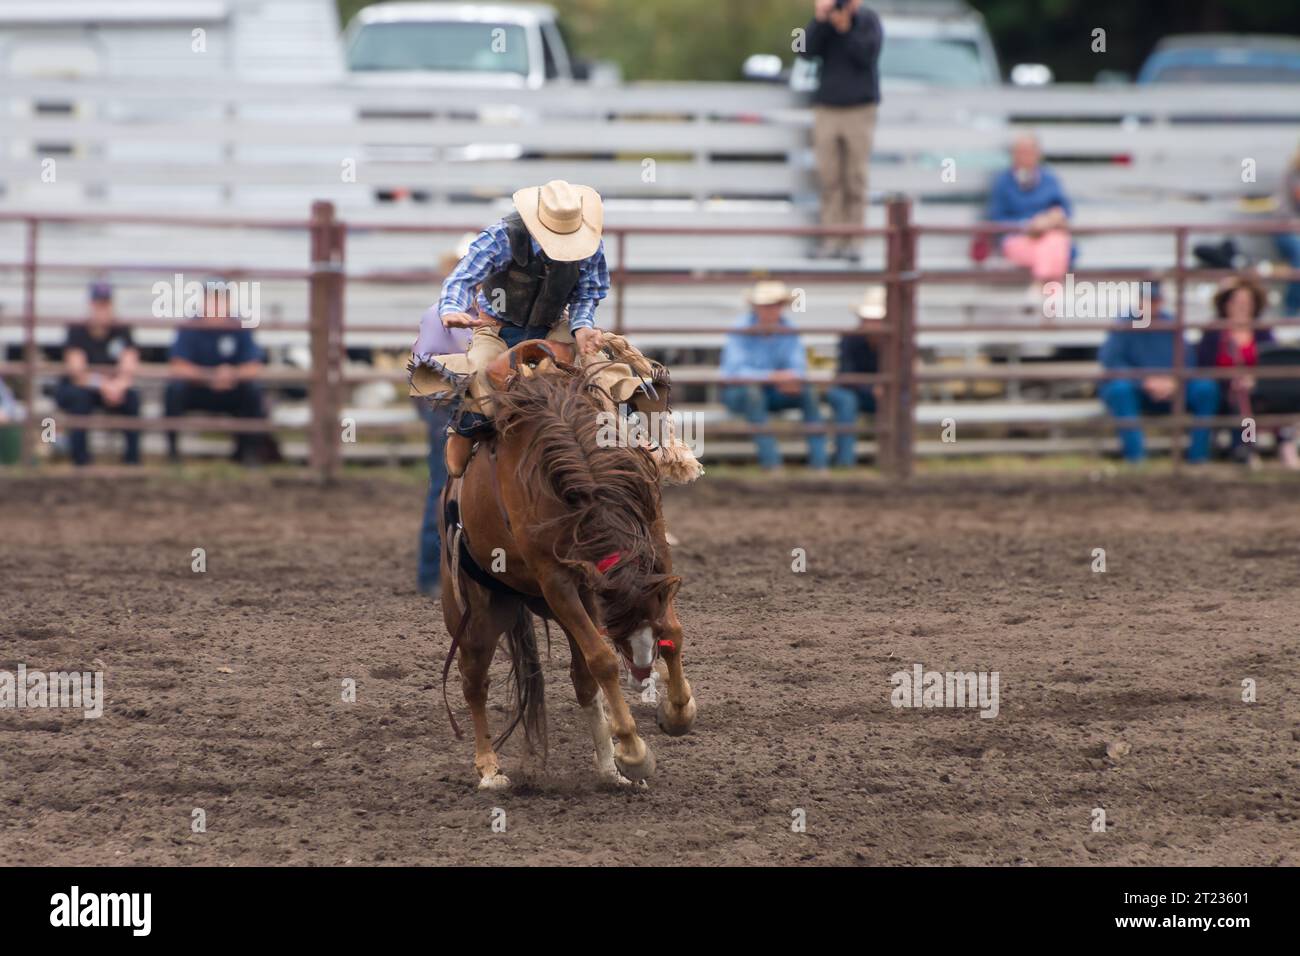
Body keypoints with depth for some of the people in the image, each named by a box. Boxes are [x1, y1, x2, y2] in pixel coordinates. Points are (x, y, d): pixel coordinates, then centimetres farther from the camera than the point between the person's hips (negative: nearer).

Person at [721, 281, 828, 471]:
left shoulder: (787, 330, -3)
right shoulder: (741, 331, -17)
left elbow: (798, 366, -8)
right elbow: (735, 371, -26)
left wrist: (792, 378, -34)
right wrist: (771, 376, -39)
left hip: (772, 393, 4)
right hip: (738, 393, -4)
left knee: (808, 392, -19)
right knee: (753, 391, -37)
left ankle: (819, 462, -24)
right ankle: (770, 462, -41)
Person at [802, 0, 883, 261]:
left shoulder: (868, 21, 0)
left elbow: (866, 55, -12)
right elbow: (808, 51, -6)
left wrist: (845, 27, -20)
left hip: (859, 110, -2)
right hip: (826, 108, 2)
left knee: (855, 179, -3)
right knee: (829, 178, -2)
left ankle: (853, 240, 2)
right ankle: (832, 239, 1)